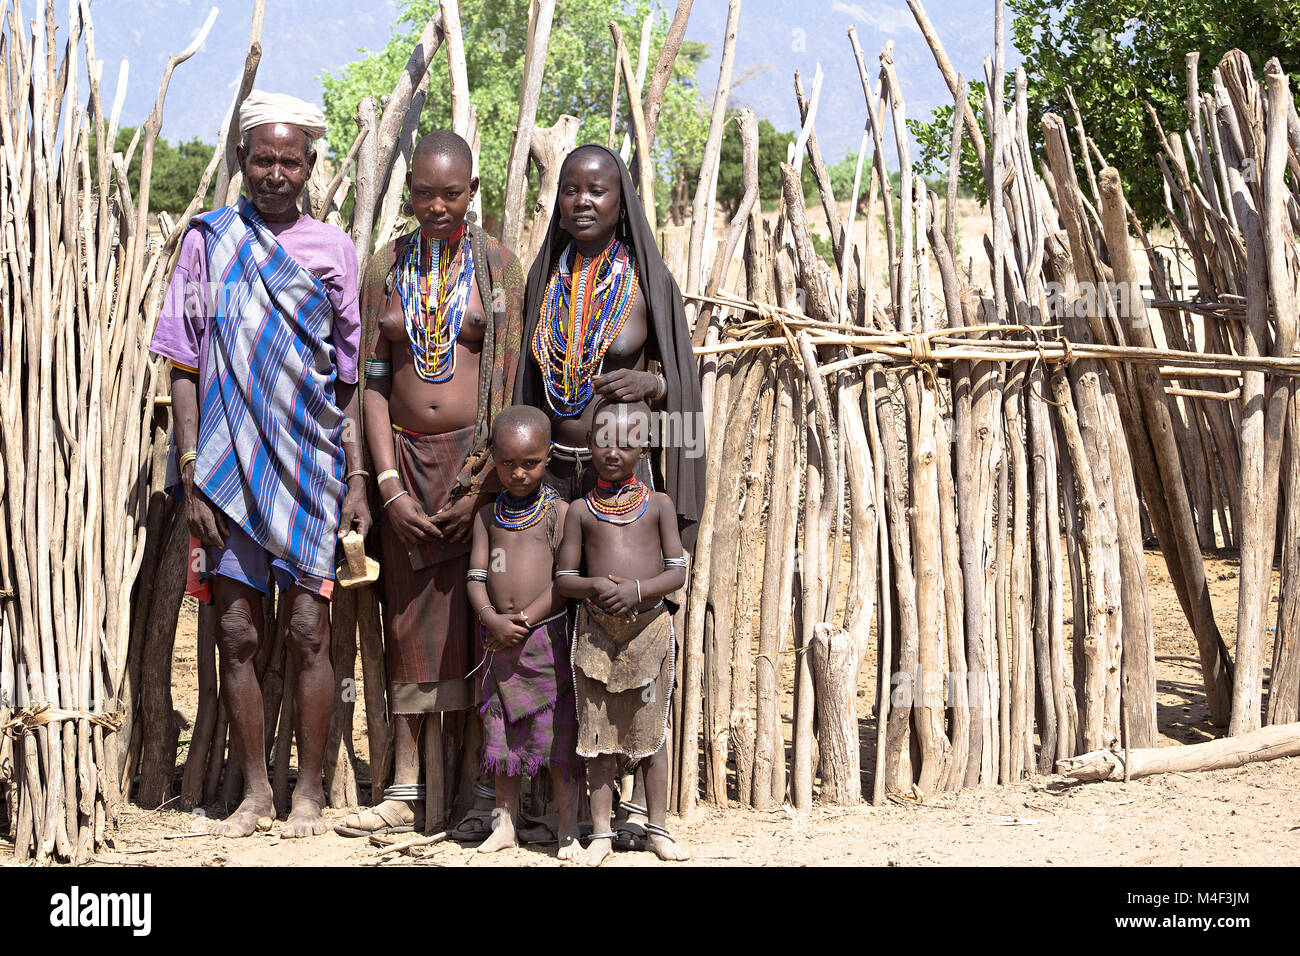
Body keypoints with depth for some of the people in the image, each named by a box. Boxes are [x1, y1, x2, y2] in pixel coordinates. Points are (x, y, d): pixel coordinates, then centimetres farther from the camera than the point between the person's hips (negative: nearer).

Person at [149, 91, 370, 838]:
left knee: (308, 631, -2)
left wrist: (358, 478, 1)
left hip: (310, 462, 0)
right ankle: (256, 791, 14)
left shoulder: (332, 248, 7)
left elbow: (351, 377, 8)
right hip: (230, 462, 0)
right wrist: (190, 476, -5)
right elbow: (185, 367, 3)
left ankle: (310, 791, 9)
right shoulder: (210, 241, 5)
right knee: (237, 633, 2)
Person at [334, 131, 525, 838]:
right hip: (407, 461, 3)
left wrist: (481, 484, -12)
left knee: (478, 616, -2)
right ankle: (405, 790, 9)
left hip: (479, 460, -2)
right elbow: (373, 381, 4)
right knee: (411, 620, 4)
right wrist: (390, 485, -6)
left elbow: (511, 381, -4)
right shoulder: (386, 269, 6)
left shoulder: (496, 265, 0)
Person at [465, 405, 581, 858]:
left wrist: (524, 619, -15)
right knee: (501, 731, 9)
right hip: (499, 638, 4)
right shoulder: (488, 515, 10)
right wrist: (492, 619, -14)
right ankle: (505, 823, 19)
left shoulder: (558, 511, -1)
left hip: (547, 634, -4)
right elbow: (476, 576, 4)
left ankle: (568, 828, 6)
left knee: (558, 733, -2)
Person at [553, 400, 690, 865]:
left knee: (652, 731, 7)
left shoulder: (658, 504, 3)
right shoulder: (581, 510, 4)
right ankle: (601, 832, 13)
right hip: (596, 630, 0)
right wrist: (595, 586, -16)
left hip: (650, 626, 0)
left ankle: (657, 829, 17)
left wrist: (637, 589, -16)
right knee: (598, 732, 5)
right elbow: (563, 578, 4)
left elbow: (677, 572, 0)